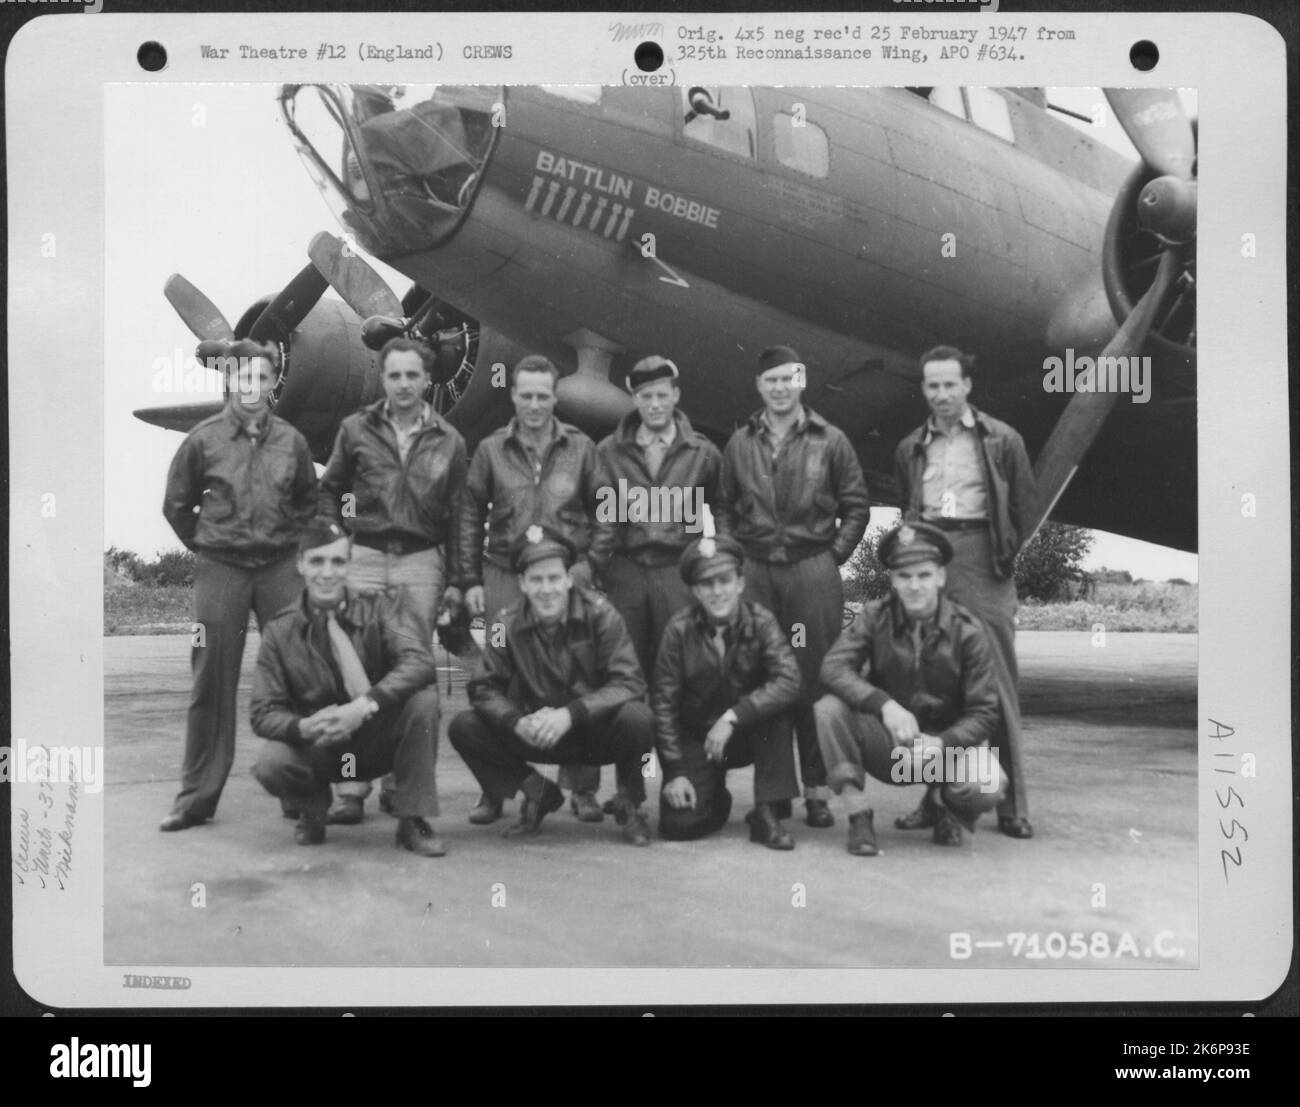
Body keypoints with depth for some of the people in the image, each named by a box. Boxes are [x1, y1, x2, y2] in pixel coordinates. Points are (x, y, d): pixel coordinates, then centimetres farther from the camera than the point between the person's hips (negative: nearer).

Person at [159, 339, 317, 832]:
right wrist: (205, 543, 9)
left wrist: (289, 541, 11)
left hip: (280, 568, 1)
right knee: (212, 683, 1)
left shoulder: (291, 441, 4)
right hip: (220, 569, -1)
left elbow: (308, 501, 18)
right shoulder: (203, 440, -1)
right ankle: (197, 796, 9)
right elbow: (176, 505, 9)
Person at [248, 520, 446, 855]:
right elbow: (264, 713, -7)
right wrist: (304, 727, -30)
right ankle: (313, 809, 7)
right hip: (318, 749, 0)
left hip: (380, 740, 0)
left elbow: (419, 661, -25)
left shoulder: (377, 609, -7)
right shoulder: (280, 631, -4)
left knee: (423, 697, -28)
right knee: (270, 764, -31)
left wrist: (364, 706, -38)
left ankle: (412, 821, -14)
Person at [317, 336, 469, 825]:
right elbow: (329, 490, 16)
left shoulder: (447, 440, 7)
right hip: (364, 558, 0)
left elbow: (458, 515, 8)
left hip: (422, 562, 0)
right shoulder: (356, 429, 7)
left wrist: (455, 580, 4)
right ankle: (351, 788, -3)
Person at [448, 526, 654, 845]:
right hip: (537, 734, 3)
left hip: (598, 732, -2)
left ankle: (629, 804, -3)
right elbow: (484, 688, -6)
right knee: (463, 728, -16)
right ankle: (538, 793, 6)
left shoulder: (599, 613, -14)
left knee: (636, 718, -35)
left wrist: (570, 714, -33)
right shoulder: (509, 624, -7)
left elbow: (628, 683, -20)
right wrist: (517, 722, -28)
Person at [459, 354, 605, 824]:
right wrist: (472, 581, 5)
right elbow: (471, 519, 11)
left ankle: (583, 788, 7)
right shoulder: (491, 450, 9)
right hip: (505, 576, 1)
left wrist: (592, 564, 1)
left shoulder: (581, 448, 8)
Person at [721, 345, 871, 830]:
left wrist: (834, 555, 0)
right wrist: (737, 554, 5)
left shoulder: (830, 441, 5)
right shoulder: (740, 444, 11)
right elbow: (726, 509, 16)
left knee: (816, 678, -2)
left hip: (814, 571, -2)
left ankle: (817, 789, 4)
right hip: (756, 572, 2)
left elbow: (857, 507, 7)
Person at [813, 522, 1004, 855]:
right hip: (886, 746, 1)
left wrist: (941, 744, -29)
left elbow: (983, 714, -10)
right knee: (829, 708, -26)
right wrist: (885, 705, -37)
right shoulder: (875, 618, -7)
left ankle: (940, 803, 7)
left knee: (986, 784, -32)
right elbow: (833, 667, -22)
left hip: (947, 742, 0)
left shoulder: (967, 631, -10)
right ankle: (858, 815, -14)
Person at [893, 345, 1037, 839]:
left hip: (982, 564, -3)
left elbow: (1026, 503, 9)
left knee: (997, 684, -4)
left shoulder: (1001, 440, 7)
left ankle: (1011, 805, 1)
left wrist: (1004, 554, 2)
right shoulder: (911, 448, 17)